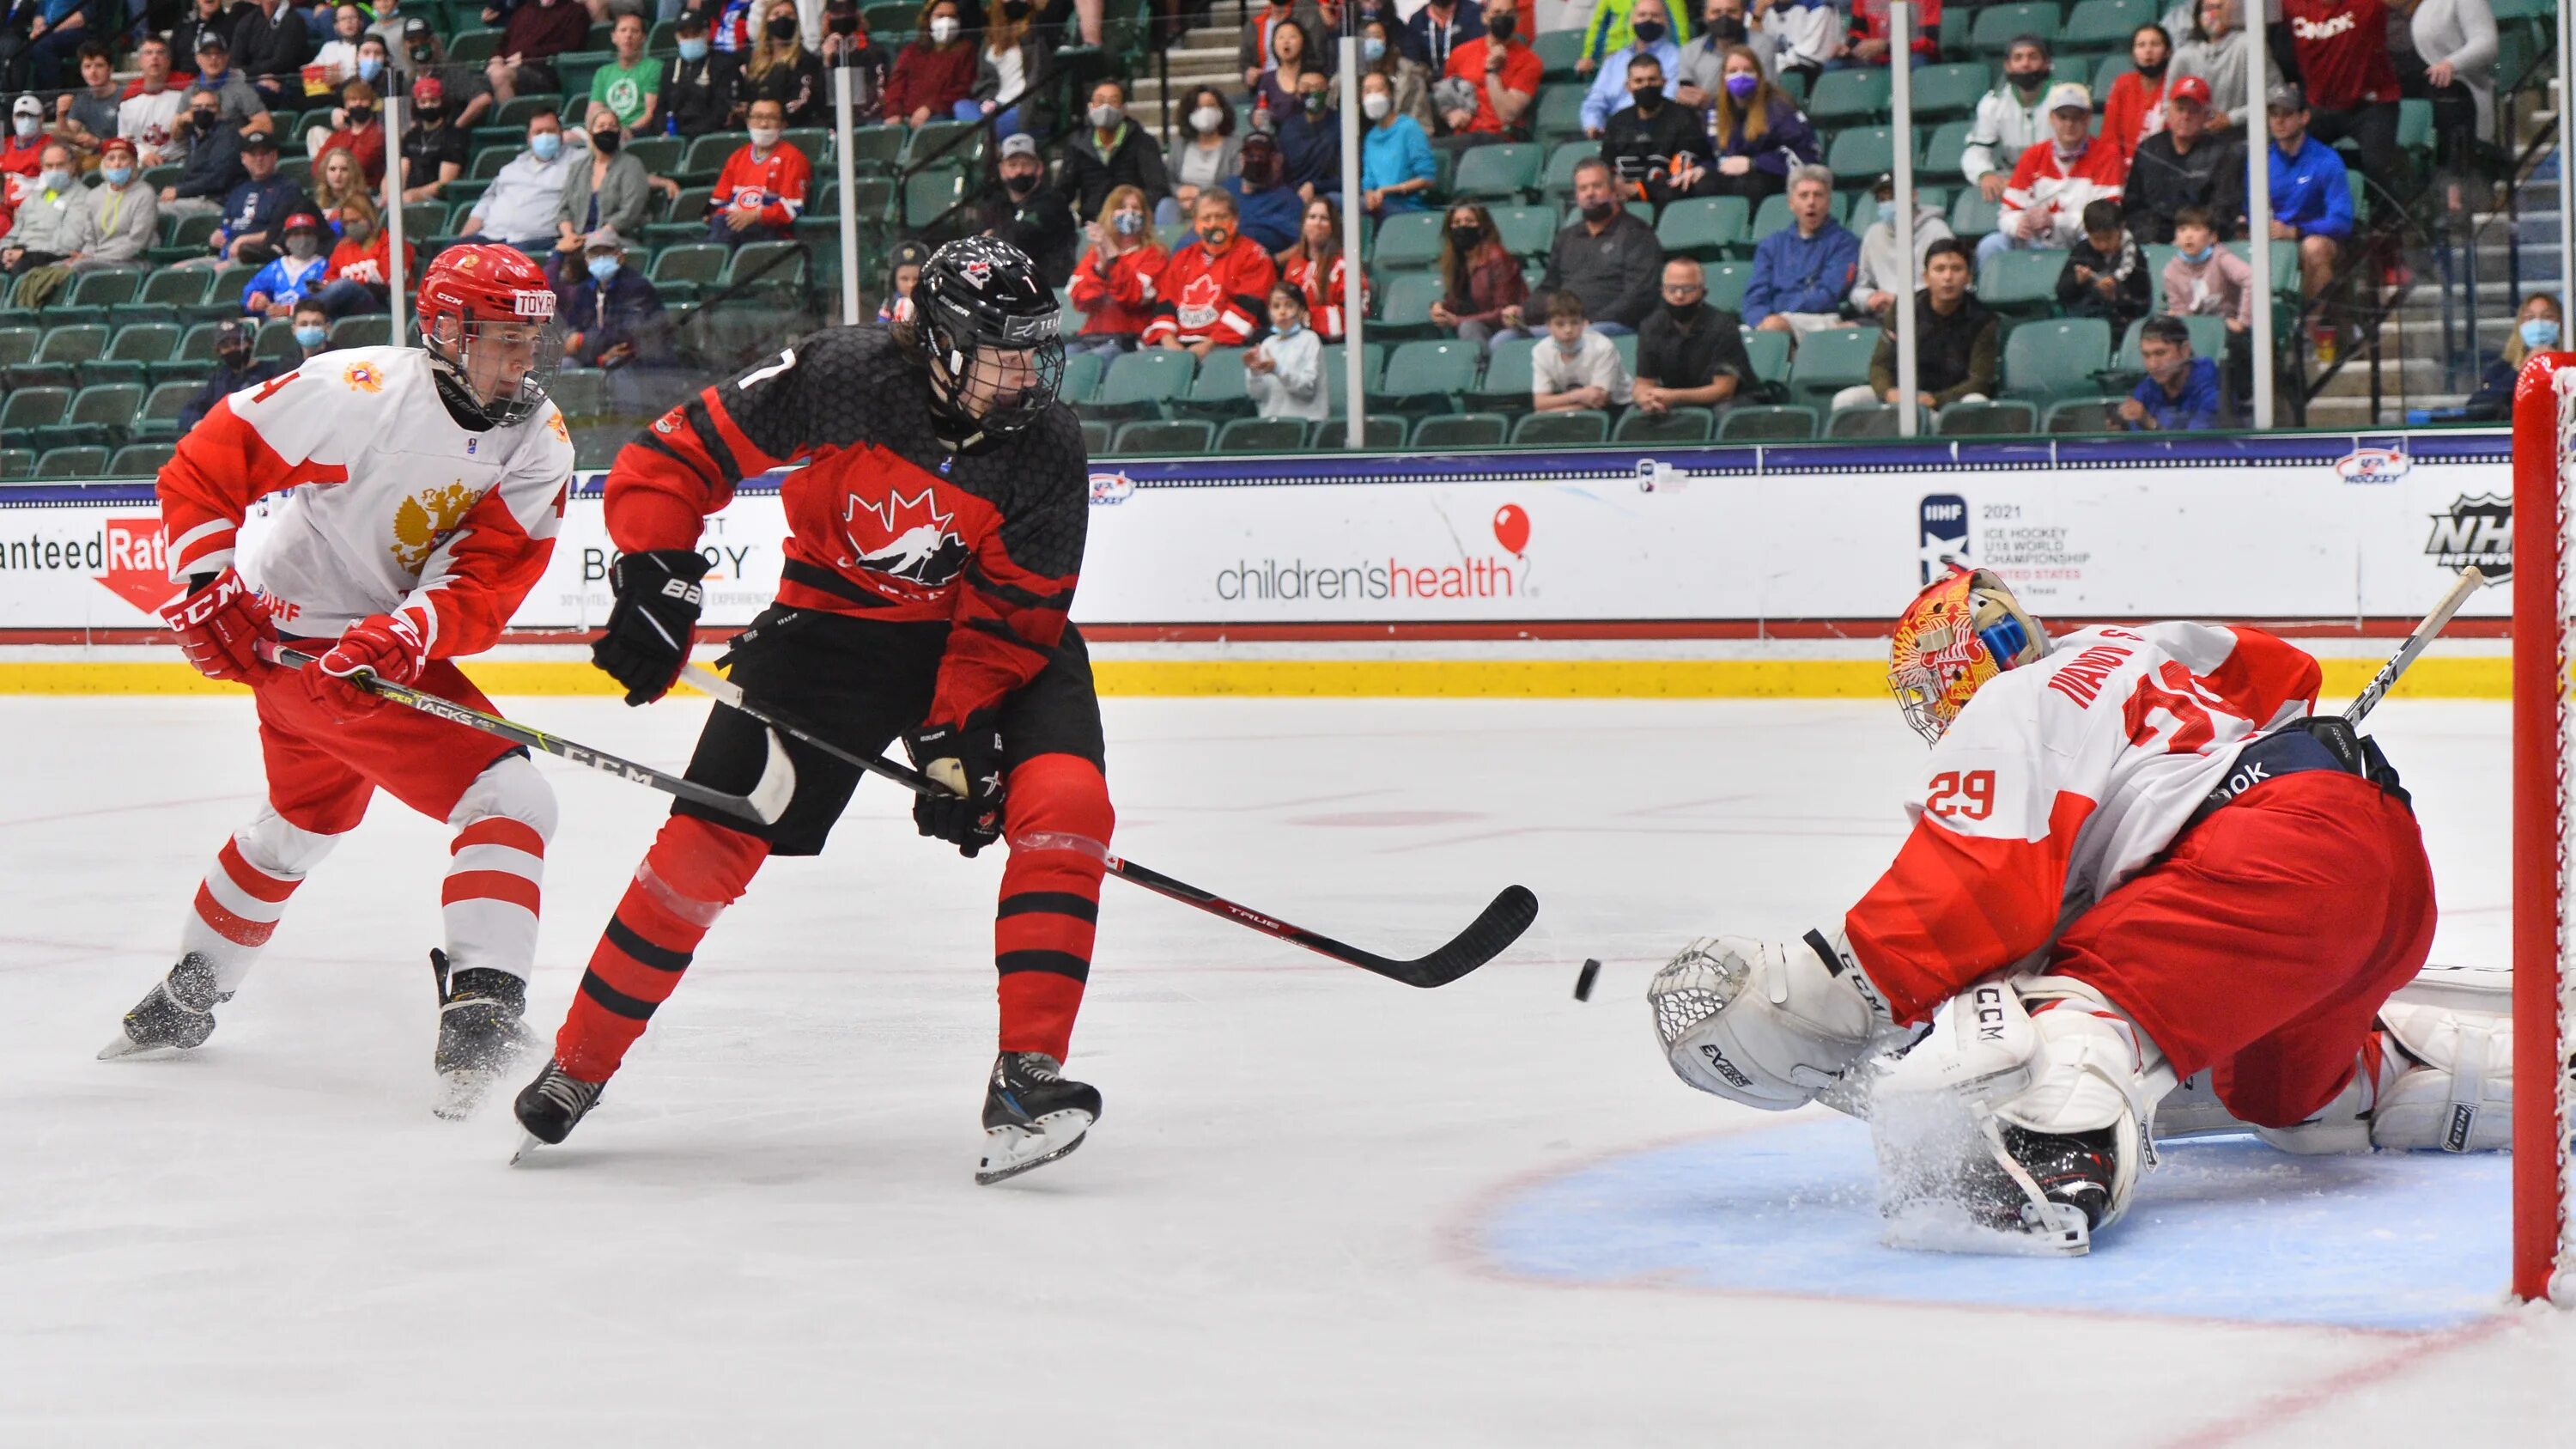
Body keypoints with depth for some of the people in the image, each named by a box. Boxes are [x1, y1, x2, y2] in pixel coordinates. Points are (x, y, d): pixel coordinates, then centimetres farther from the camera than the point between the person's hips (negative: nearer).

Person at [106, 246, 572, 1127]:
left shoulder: (538, 444, -6)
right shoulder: (361, 394, -22)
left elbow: (486, 583, -15)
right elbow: (203, 465, -13)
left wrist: (401, 639, -32)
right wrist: (207, 585, -20)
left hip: (394, 651, 8)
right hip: (309, 645, -8)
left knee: (306, 822, 29)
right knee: (511, 799, -20)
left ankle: (187, 996, 50)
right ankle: (477, 1012, -28)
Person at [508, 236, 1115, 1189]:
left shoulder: (1046, 450, -18)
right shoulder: (845, 379, -23)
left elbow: (1012, 620, -16)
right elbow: (682, 453, -15)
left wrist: (956, 737, -26)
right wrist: (657, 577, -25)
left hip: (992, 638, 1)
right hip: (833, 618, -1)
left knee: (1064, 805, -23)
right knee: (713, 838, -9)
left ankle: (1028, 1074, -22)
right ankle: (578, 1065, 8)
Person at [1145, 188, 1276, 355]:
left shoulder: (1252, 256, 5)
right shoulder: (1183, 256, 23)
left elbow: (1247, 308, -6)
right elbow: (1164, 303, 15)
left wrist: (1209, 344, -14)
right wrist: (1168, 340, -5)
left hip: (1223, 345, -4)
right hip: (1178, 343, 5)